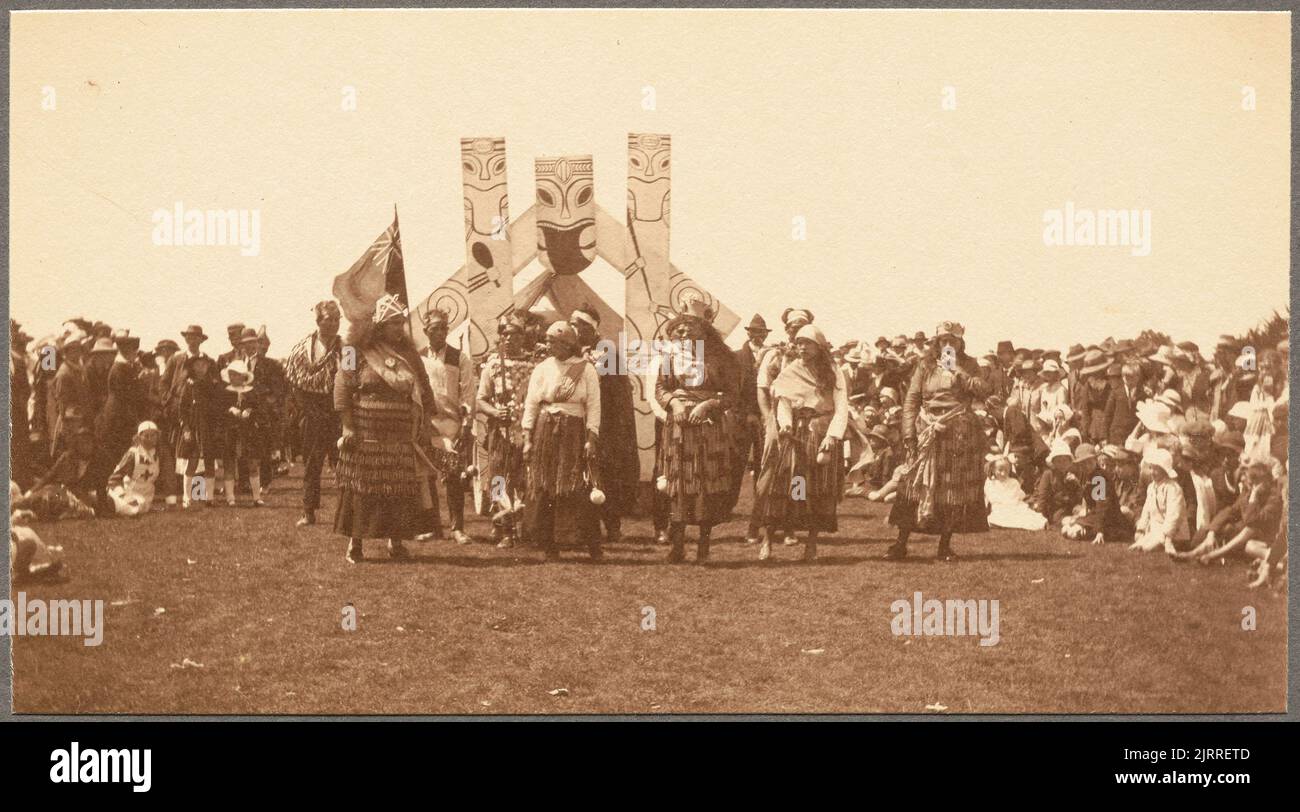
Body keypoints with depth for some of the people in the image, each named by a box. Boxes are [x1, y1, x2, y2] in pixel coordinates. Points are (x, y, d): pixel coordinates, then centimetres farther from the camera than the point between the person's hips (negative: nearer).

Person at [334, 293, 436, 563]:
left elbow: (424, 394, 15)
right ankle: (355, 542, 6)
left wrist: (422, 425, 9)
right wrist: (348, 427, -11)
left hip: (401, 438, 4)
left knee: (401, 488, 2)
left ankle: (396, 540, 12)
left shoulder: (409, 355, 10)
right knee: (361, 488, 0)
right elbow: (342, 389, -6)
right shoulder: (359, 353, -3)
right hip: (366, 436, -4)